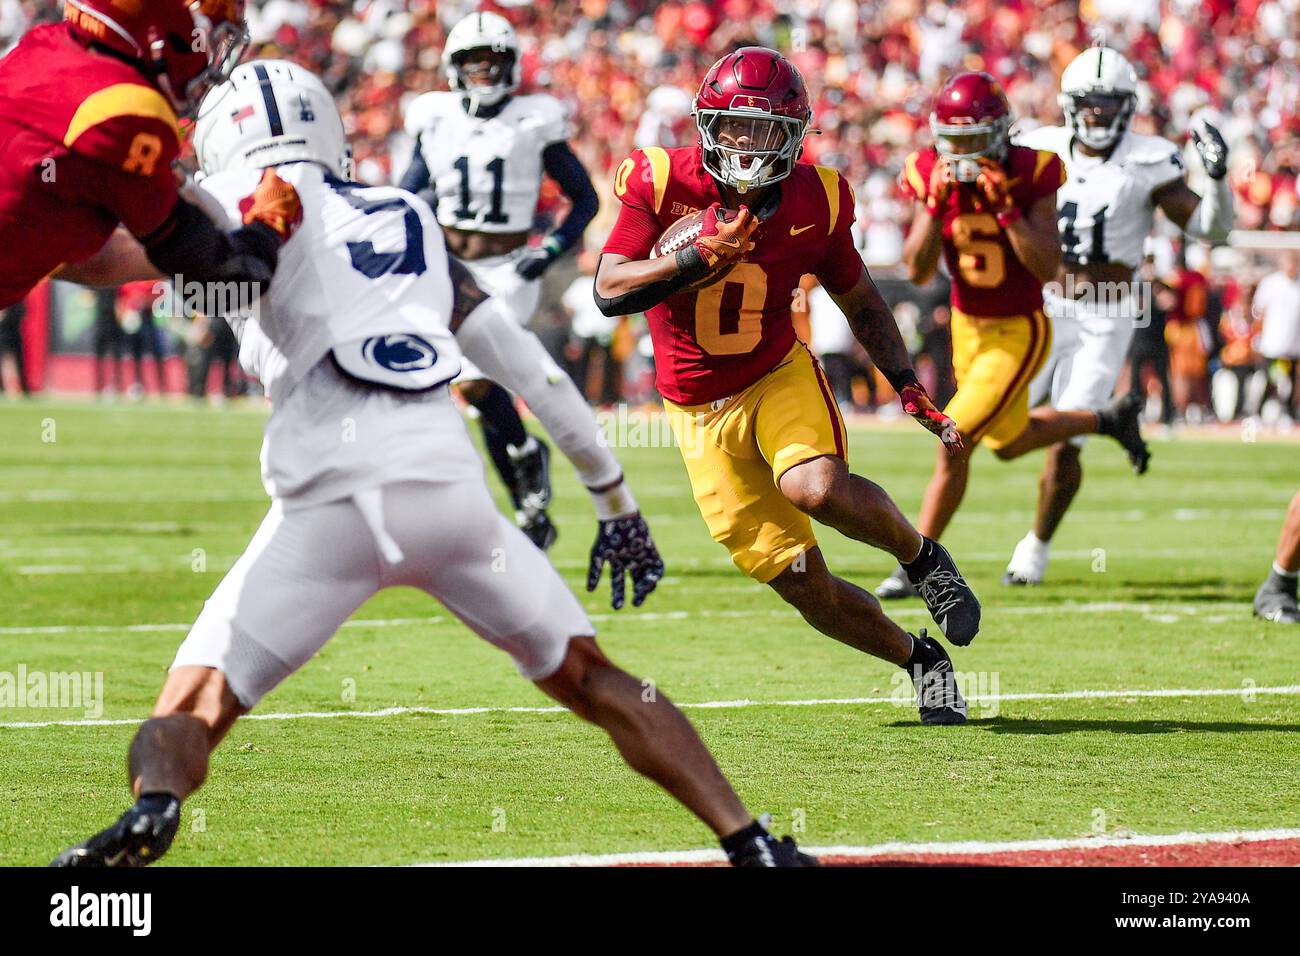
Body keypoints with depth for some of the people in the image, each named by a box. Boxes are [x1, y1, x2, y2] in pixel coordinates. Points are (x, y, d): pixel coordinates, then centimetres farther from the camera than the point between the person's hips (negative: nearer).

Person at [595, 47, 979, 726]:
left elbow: (859, 300, 8)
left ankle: (922, 556, -4)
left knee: (817, 488, -34)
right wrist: (699, 256, -33)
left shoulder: (814, 202, -8)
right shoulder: (662, 183, -14)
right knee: (805, 587, -2)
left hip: (779, 377, 0)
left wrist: (909, 388, -1)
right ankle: (920, 658, 22)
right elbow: (609, 292, -20)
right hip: (701, 411, 0)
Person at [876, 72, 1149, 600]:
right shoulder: (932, 177, -10)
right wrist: (935, 205, -26)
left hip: (1018, 333, -6)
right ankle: (1108, 419, 48)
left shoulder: (1029, 175, -20)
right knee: (1008, 442, 22)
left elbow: (1047, 267, -26)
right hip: (967, 326, 6)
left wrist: (1006, 208, -33)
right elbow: (918, 271, -14)